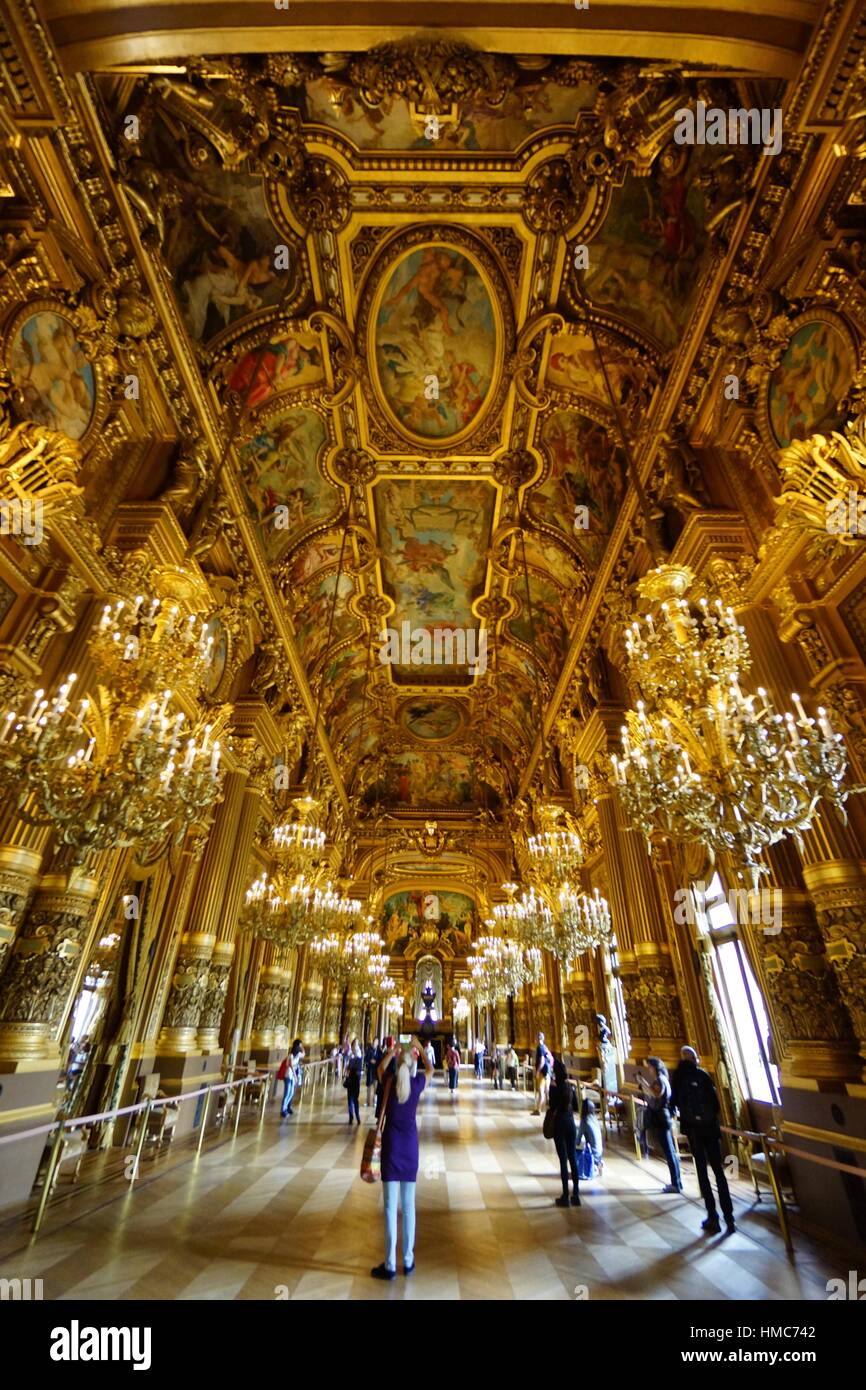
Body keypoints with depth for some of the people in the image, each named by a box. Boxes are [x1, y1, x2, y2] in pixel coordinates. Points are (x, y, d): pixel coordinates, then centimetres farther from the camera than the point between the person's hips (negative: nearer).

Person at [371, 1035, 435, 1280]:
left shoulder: (389, 1082, -9)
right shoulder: (417, 1083, -8)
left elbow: (380, 1067, 15)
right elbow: (430, 1069, 15)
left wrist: (392, 1050, 23)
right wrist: (420, 1048, 22)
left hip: (391, 1145, -1)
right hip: (410, 1146, 1)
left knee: (391, 1206, 4)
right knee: (408, 1205, 13)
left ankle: (390, 1265, 9)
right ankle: (408, 1261, 21)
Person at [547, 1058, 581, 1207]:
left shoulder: (554, 1087, -15)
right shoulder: (572, 1086, -1)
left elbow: (552, 1107, -14)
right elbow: (576, 1107, 8)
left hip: (559, 1123, -5)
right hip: (571, 1122, 5)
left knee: (563, 1160, 3)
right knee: (573, 1159, 13)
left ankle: (565, 1196, 9)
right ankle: (576, 1195, 18)